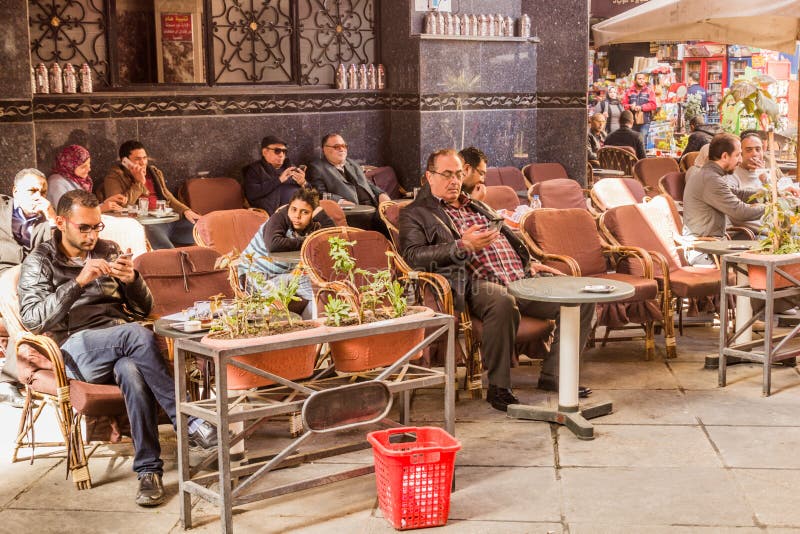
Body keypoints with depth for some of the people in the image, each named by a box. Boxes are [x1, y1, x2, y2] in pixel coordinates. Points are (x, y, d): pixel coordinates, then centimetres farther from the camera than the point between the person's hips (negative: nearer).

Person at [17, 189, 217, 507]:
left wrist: (133, 280, -5)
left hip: (121, 343, 3)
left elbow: (145, 308, 18)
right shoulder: (39, 263, 9)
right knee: (138, 335, -35)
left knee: (131, 370, -36)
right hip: (75, 348, -3)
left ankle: (148, 468, -35)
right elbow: (32, 318, -9)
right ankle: (190, 422, -32)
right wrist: (79, 282, -19)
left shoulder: (109, 251, 20)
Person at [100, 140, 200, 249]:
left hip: (167, 219, 7)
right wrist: (139, 183, -7)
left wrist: (185, 211, 9)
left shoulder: (154, 172, 24)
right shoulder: (115, 177, 4)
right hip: (143, 224, -7)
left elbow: (168, 197, 28)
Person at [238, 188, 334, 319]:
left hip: (286, 275, 7)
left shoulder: (313, 226, 2)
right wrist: (305, 243, -23)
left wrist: (320, 212, -13)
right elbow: (274, 244, -36)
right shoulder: (279, 219, -17)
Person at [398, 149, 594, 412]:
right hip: (477, 284, -7)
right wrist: (463, 246, -16)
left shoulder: (478, 207, 32)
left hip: (522, 279, 7)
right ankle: (498, 387, -25)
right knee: (503, 303, -42)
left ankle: (553, 375, -2)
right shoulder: (415, 214, 10)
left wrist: (530, 264, 15)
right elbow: (412, 255, -7)